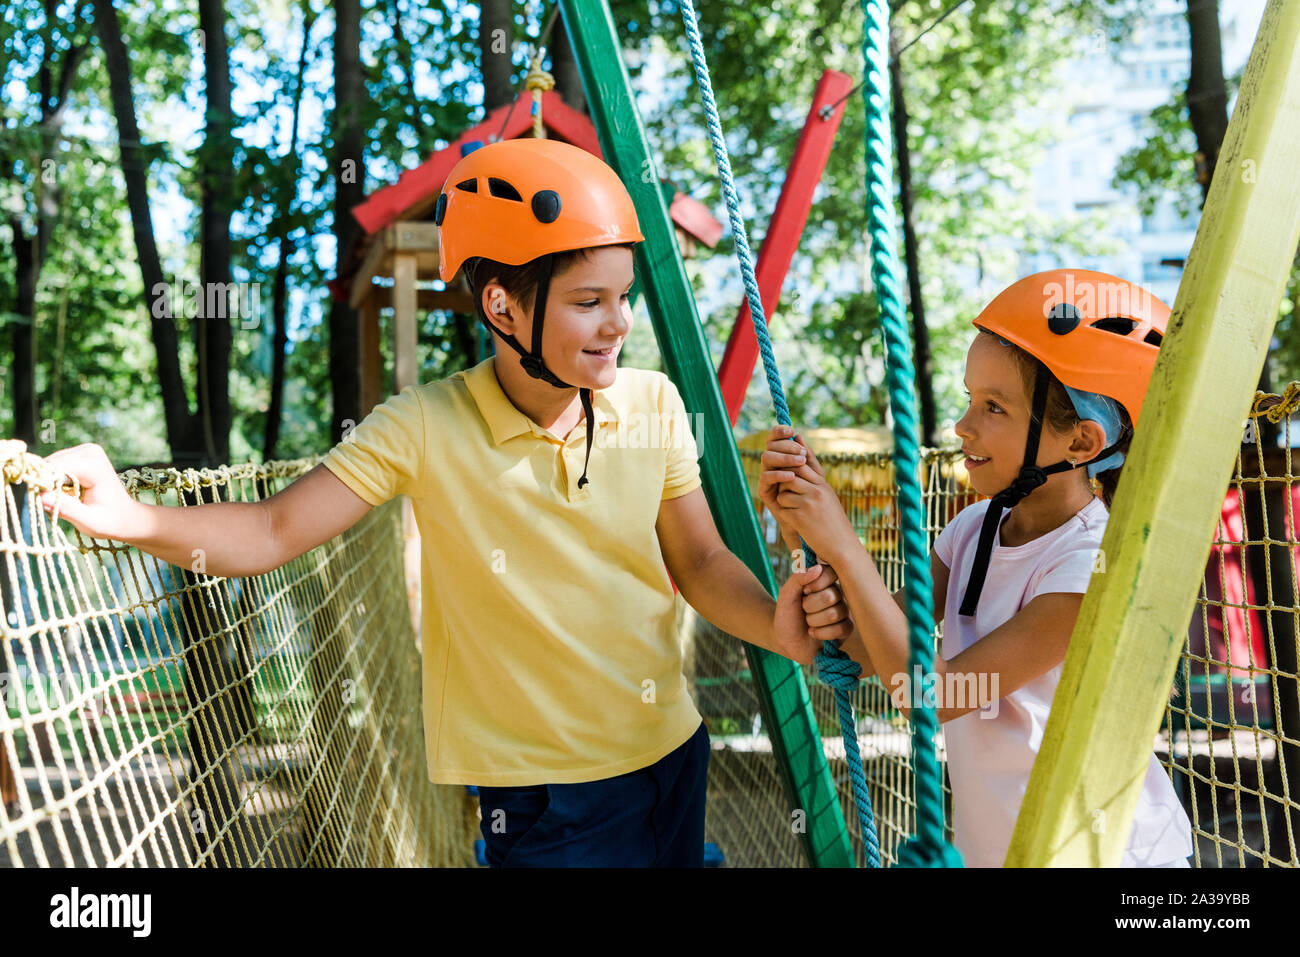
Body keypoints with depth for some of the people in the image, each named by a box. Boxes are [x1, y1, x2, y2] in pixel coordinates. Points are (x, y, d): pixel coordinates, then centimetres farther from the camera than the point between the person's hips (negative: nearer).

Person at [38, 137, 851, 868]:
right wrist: (132, 519, -32)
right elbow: (272, 533, -15)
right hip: (545, 794, -4)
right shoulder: (426, 430, -14)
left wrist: (773, 623, -18)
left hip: (675, 754, 4)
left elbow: (700, 561, 2)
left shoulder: (653, 403, -4)